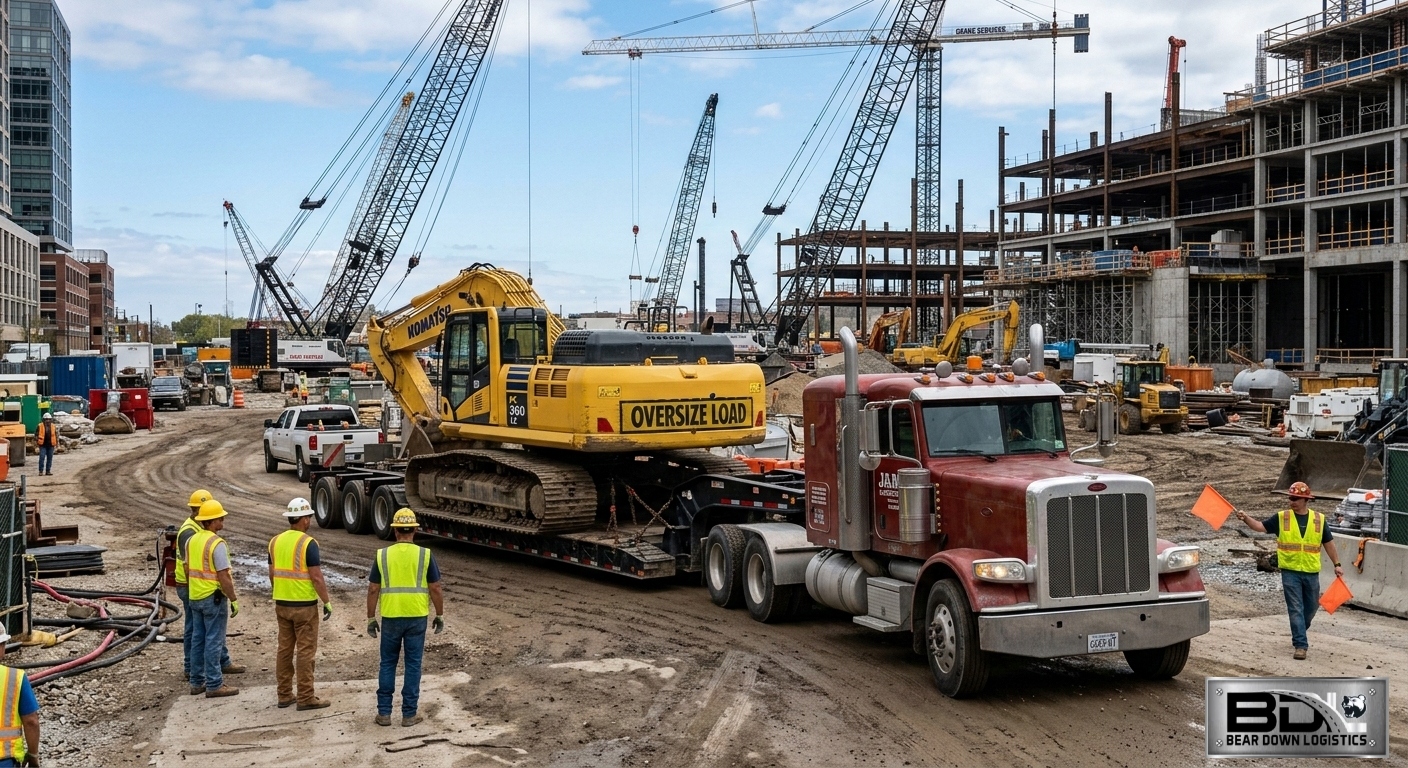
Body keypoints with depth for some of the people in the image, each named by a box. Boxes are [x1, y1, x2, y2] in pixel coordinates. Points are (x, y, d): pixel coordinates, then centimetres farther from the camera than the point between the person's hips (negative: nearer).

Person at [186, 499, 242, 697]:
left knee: (198, 640, 14)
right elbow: (223, 576, -20)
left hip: (195, 597, 8)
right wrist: (234, 600, -13)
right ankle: (214, 685, 0)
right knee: (213, 642, -3)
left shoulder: (192, 540, 7)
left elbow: (187, 569, 15)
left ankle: (197, 682, 21)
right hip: (213, 598, -8)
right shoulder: (217, 544, -18)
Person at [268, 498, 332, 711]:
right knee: (306, 651, -1)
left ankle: (284, 695, 17)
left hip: (282, 604, 6)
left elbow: (272, 574, 11)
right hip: (304, 605, -6)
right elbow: (316, 577, -17)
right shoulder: (308, 543, -15)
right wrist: (327, 602, -9)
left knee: (284, 649, 12)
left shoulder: (275, 541, 5)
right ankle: (305, 697, 2)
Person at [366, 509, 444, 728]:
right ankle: (409, 714, 9)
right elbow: (435, 589, -4)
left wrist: (371, 618, 8)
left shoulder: (382, 555, -3)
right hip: (416, 617, -1)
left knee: (387, 664, 12)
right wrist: (440, 615, 8)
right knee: (413, 665, 6)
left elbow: (373, 590, 0)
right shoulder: (425, 555, -6)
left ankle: (384, 712, 13)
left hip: (390, 618, 1)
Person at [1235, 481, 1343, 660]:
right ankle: (1300, 645, -3)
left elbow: (1328, 543, 11)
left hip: (1311, 572, 2)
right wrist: (1246, 518, -26)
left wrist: (1337, 564, 10)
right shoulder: (1281, 518, -2)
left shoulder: (1319, 519, 3)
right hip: (1290, 571, -2)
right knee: (1296, 609, -5)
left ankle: (1299, 635, 40)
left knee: (1311, 607, 16)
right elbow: (1260, 526, -8)